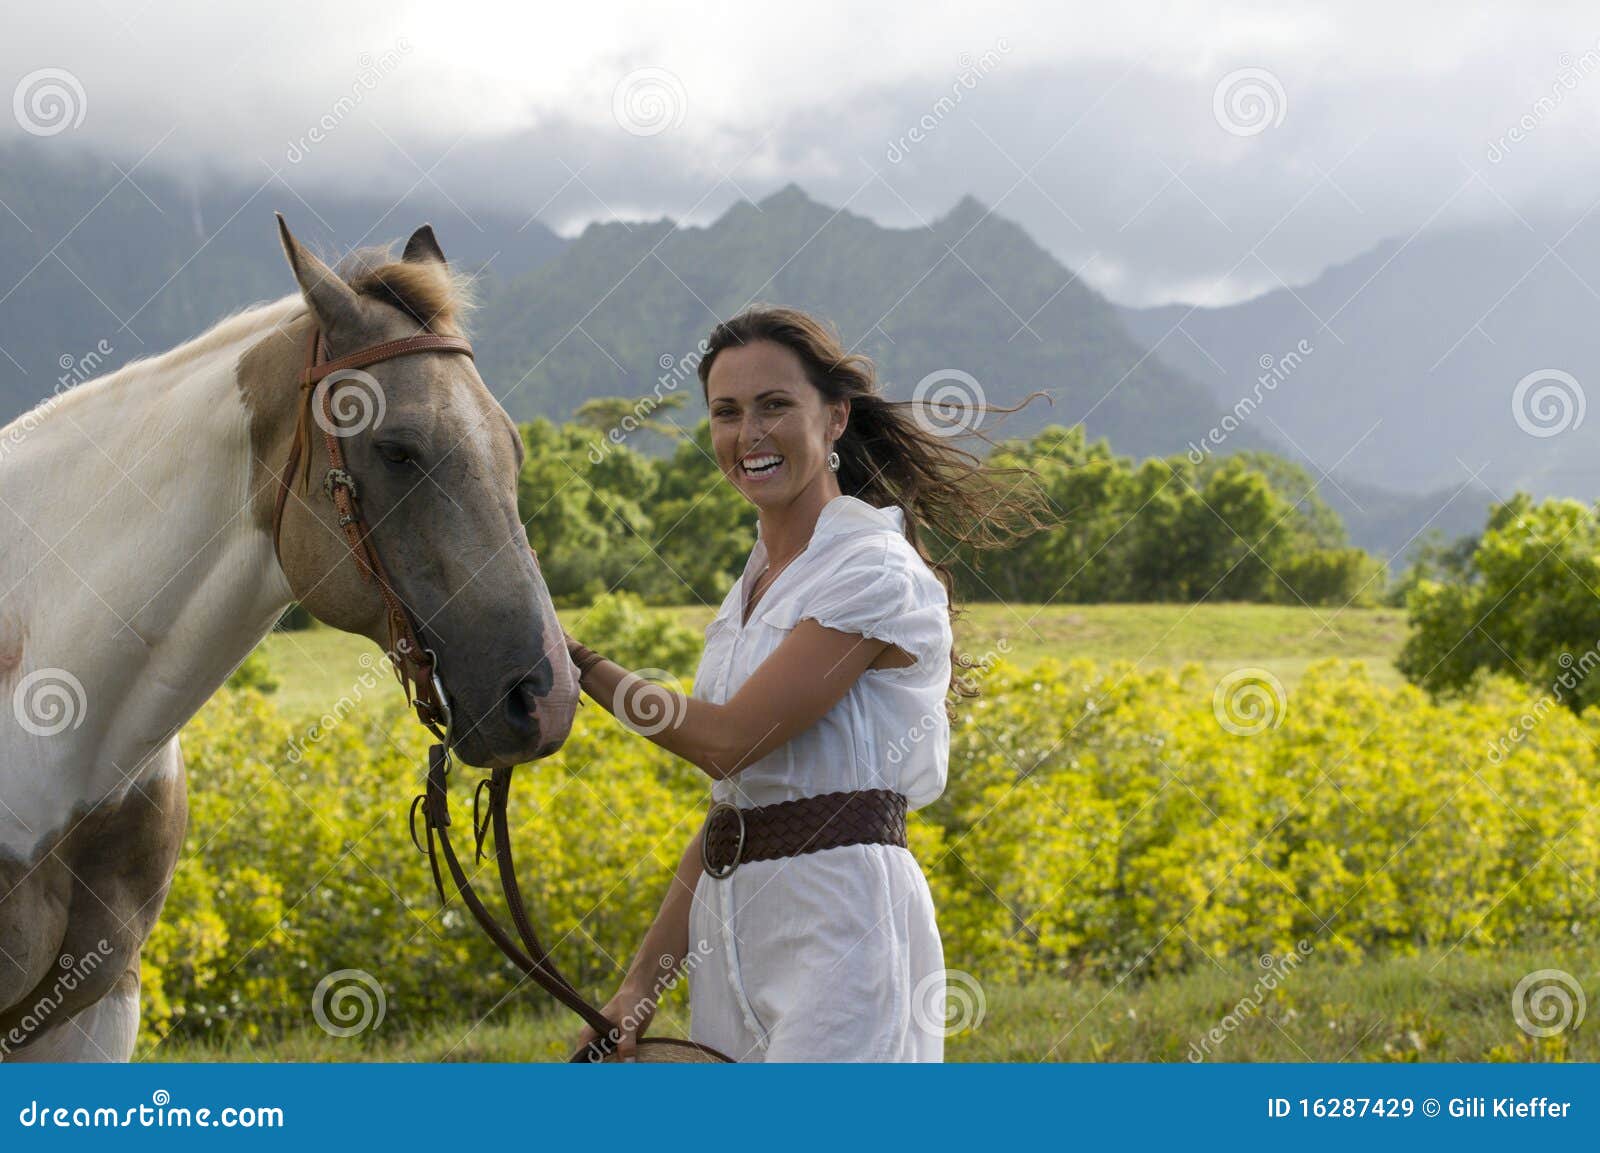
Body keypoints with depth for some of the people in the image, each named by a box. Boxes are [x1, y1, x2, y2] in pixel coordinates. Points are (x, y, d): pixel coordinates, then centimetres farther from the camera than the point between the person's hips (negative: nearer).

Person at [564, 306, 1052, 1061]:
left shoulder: (874, 574, -9)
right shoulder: (754, 588, 17)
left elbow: (729, 740, -14)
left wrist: (576, 662, -4)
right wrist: (642, 984, 10)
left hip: (839, 925, -8)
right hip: (734, 932, 8)